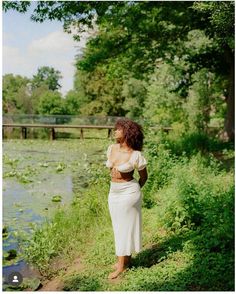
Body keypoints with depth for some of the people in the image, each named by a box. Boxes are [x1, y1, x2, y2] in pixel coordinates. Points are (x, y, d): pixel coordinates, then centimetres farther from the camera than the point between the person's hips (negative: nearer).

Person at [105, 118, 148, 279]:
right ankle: (126, 258, 33)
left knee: (125, 227, 4)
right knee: (119, 227, 16)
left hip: (128, 193, -7)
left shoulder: (136, 155, -18)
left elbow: (144, 177, -3)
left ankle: (122, 265, 16)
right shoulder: (112, 148, -1)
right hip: (114, 192, 7)